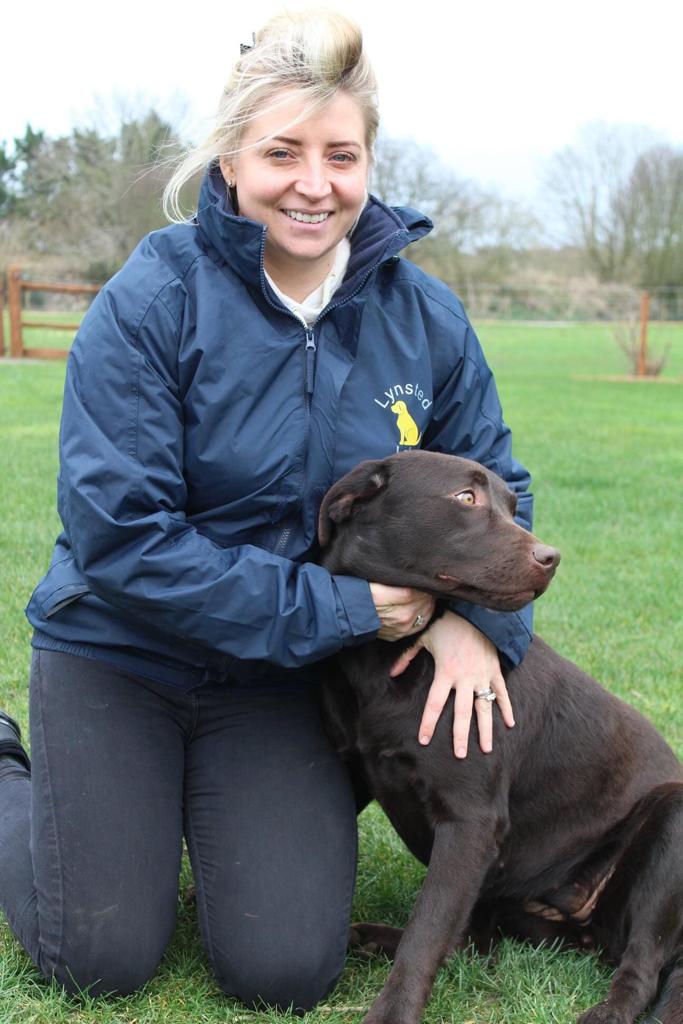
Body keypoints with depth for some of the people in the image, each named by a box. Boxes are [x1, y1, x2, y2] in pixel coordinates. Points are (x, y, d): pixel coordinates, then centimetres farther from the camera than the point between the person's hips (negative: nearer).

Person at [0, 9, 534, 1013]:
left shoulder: (424, 316, -6)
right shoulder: (150, 302, -19)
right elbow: (119, 535, -23)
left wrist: (476, 616, -17)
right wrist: (336, 607, -24)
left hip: (283, 682, 3)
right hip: (119, 652, -3)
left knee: (288, 969, -4)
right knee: (102, 958, 0)